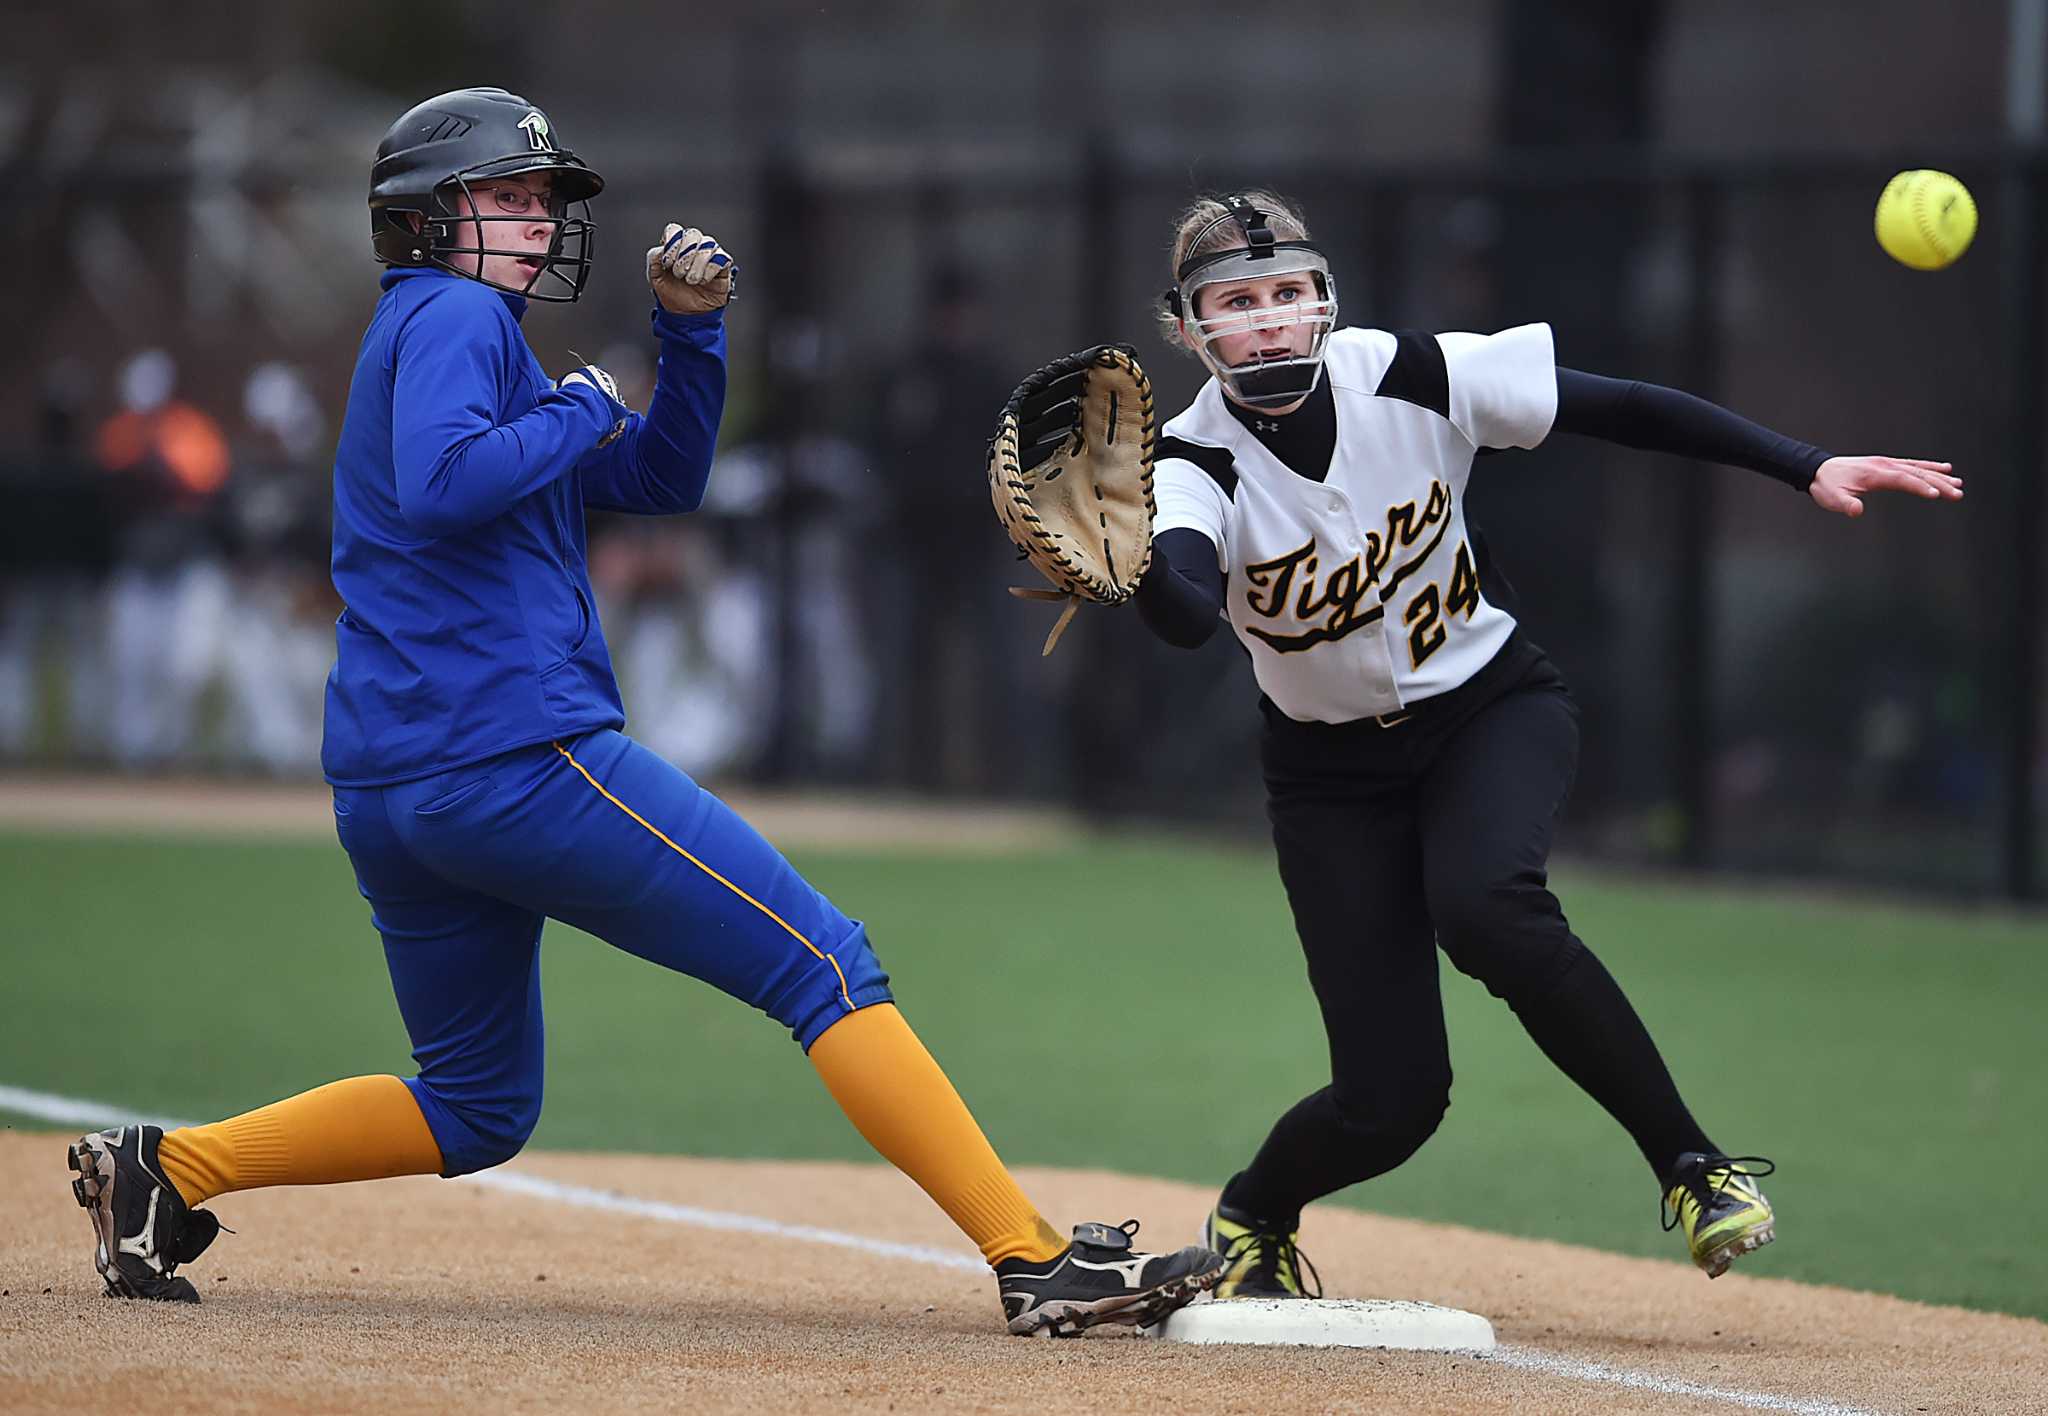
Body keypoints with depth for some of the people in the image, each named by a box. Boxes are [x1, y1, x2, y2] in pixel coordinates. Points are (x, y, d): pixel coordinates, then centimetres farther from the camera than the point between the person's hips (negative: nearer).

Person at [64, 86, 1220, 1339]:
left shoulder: (435, 337, 27)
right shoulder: (454, 318, -3)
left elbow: (661, 481, 28)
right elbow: (441, 484, -23)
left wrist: (693, 330, 14)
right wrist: (580, 411, -9)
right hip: (520, 752, -10)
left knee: (478, 1110, 21)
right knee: (824, 964, -8)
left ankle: (164, 1171, 10)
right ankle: (1038, 1259, -14)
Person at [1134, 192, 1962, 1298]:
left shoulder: (1410, 379, -17)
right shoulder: (1198, 461, -20)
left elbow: (1619, 409, -11)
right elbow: (1186, 614, -42)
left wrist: (1806, 468, -17)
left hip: (1490, 708, 0)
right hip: (1333, 771, 0)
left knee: (1484, 904, -35)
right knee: (1390, 1099, -10)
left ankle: (1691, 1165, -20)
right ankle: (1252, 1218, 25)